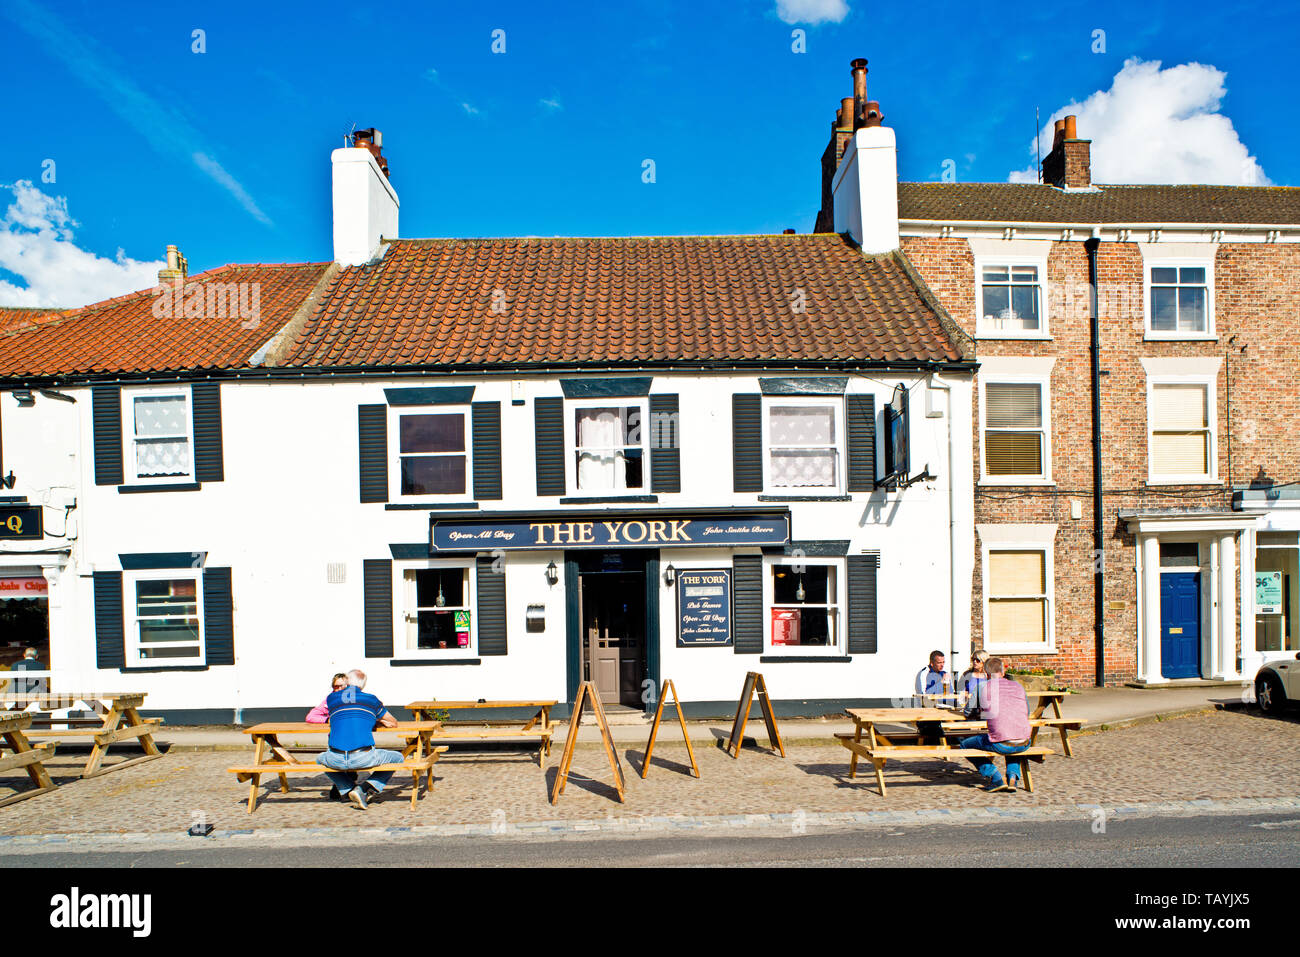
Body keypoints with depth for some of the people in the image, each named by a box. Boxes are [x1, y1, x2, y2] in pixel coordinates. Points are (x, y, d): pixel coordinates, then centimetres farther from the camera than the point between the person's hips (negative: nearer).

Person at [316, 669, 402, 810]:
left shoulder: (331, 698, 16)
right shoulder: (371, 699, 13)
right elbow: (394, 723, 25)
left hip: (337, 760, 2)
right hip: (364, 758, -2)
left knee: (320, 758, 37)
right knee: (397, 758, 22)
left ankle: (347, 790, 18)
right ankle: (364, 788, 3)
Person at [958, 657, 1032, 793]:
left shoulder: (985, 686, 4)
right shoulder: (1018, 686, 15)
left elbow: (982, 712, 16)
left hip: (1001, 744, -5)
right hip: (1024, 744, 5)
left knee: (964, 744, 16)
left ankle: (995, 778, 6)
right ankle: (1013, 775, 18)